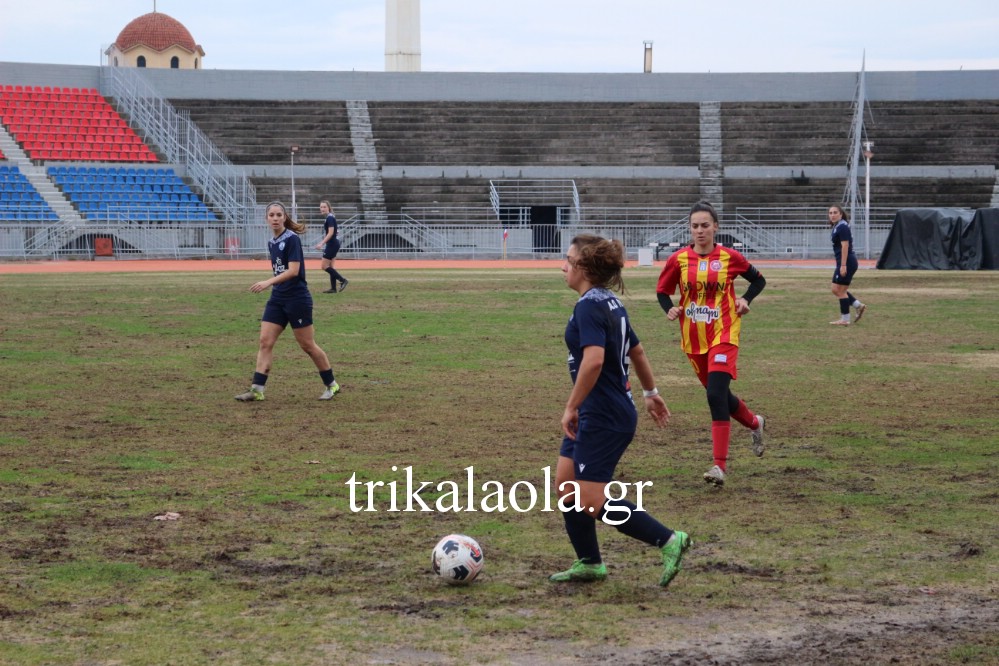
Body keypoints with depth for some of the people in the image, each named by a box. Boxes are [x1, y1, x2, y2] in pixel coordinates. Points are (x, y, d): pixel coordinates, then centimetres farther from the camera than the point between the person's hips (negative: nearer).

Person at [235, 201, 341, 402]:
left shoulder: (292, 239, -14)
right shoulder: (271, 243, 10)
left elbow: (293, 270, -23)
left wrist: (269, 282, -31)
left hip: (297, 299, -7)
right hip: (277, 299, 7)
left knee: (307, 345, 1)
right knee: (265, 341, -3)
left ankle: (331, 385, 17)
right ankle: (257, 389, -5)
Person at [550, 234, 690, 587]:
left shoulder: (589, 306, -18)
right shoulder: (610, 303, 12)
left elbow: (594, 360, -30)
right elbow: (636, 351, 23)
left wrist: (571, 407, -23)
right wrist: (651, 392, 34)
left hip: (604, 418, -10)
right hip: (596, 416, 10)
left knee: (592, 502, -8)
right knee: (566, 487, 14)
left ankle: (668, 540, -5)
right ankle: (589, 563, 22)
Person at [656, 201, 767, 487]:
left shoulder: (729, 257, -4)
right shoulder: (678, 259, -1)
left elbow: (758, 280, 11)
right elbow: (662, 291, 11)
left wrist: (745, 300, -6)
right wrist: (670, 309, -9)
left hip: (723, 335, -4)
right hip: (693, 339, 4)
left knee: (716, 394, -18)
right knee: (719, 394, 15)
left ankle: (720, 466, -18)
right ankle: (754, 423, 47)